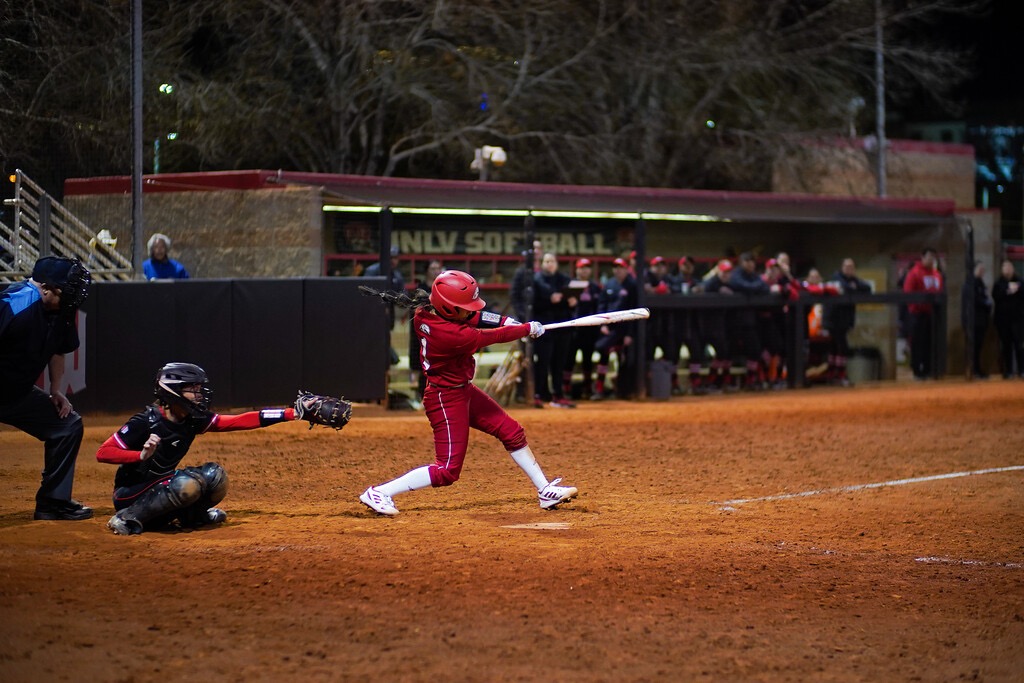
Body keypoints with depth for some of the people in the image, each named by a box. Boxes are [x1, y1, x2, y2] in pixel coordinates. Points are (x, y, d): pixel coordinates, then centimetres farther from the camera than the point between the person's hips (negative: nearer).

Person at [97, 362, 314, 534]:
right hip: (129, 495, -7)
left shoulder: (194, 420, -3)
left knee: (213, 475, -9)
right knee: (187, 485, -31)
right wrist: (141, 455, -38)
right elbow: (103, 453, -22)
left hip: (161, 487, 7)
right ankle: (126, 519, -19)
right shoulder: (146, 421, -22)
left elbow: (239, 422, -6)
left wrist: (291, 414, -12)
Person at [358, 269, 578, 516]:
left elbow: (473, 317, 7)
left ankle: (545, 491, 25)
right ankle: (379, 493, -3)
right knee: (448, 471, -8)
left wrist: (505, 321, -6)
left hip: (464, 391, 10)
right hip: (446, 400, -10)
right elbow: (495, 337, -18)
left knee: (512, 431, 14)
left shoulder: (426, 312, -8)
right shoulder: (452, 335, -32)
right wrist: (529, 329, -3)